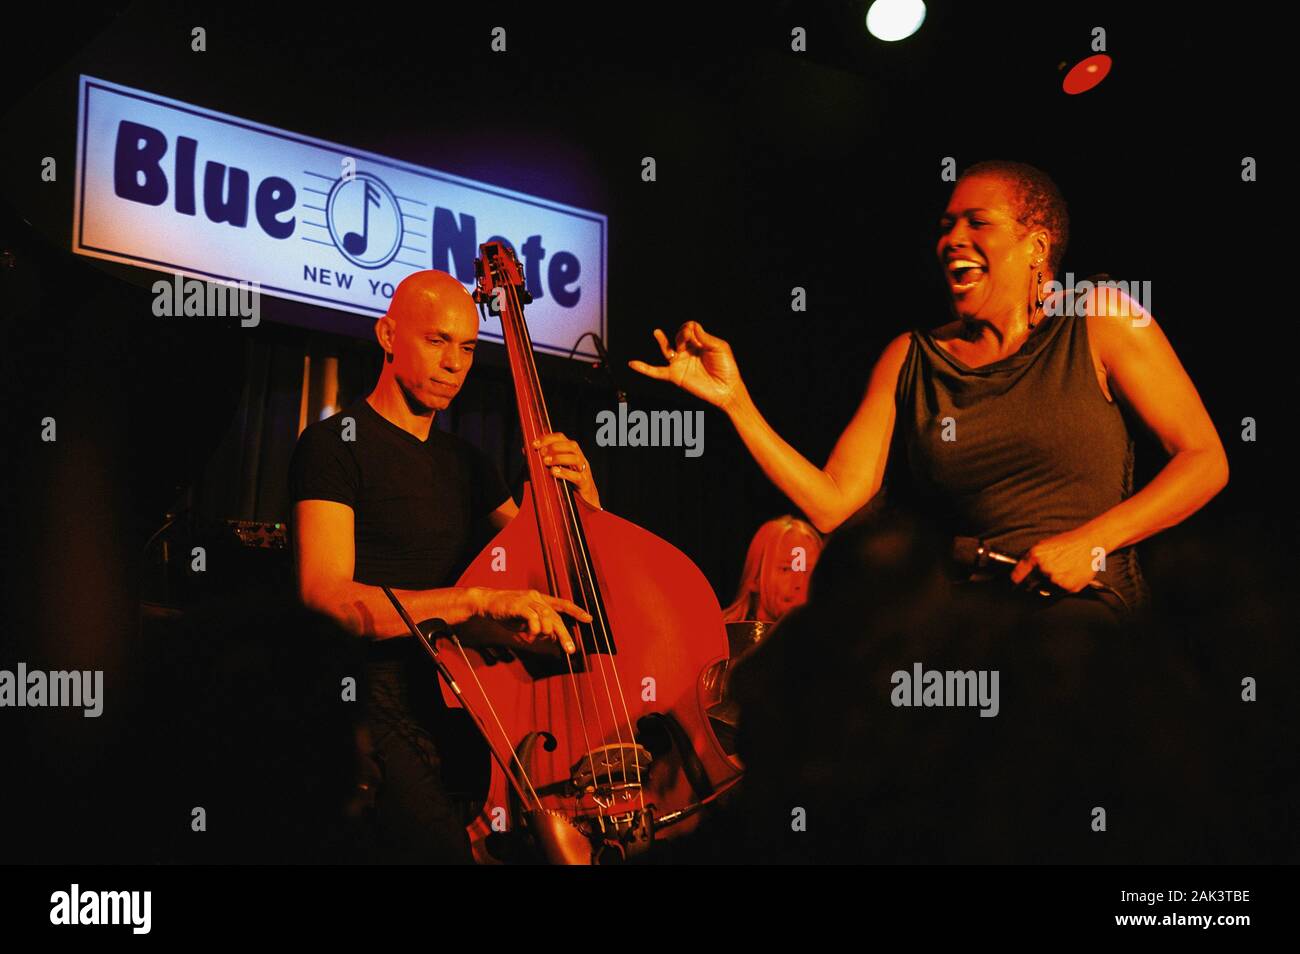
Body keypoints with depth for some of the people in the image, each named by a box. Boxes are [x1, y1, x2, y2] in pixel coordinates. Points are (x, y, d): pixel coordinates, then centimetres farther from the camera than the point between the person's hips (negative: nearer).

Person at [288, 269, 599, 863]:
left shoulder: (465, 463, 21)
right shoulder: (336, 444, 0)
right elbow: (325, 593, -15)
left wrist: (581, 496, 2)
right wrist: (480, 601, -25)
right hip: (379, 705, -6)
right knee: (445, 842, -29)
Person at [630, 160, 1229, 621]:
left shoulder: (1098, 321, 4)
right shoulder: (910, 360, 11)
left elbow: (1206, 460, 2)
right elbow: (832, 505, 1)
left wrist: (1090, 541, -10)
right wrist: (734, 399, -6)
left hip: (1091, 613, -4)